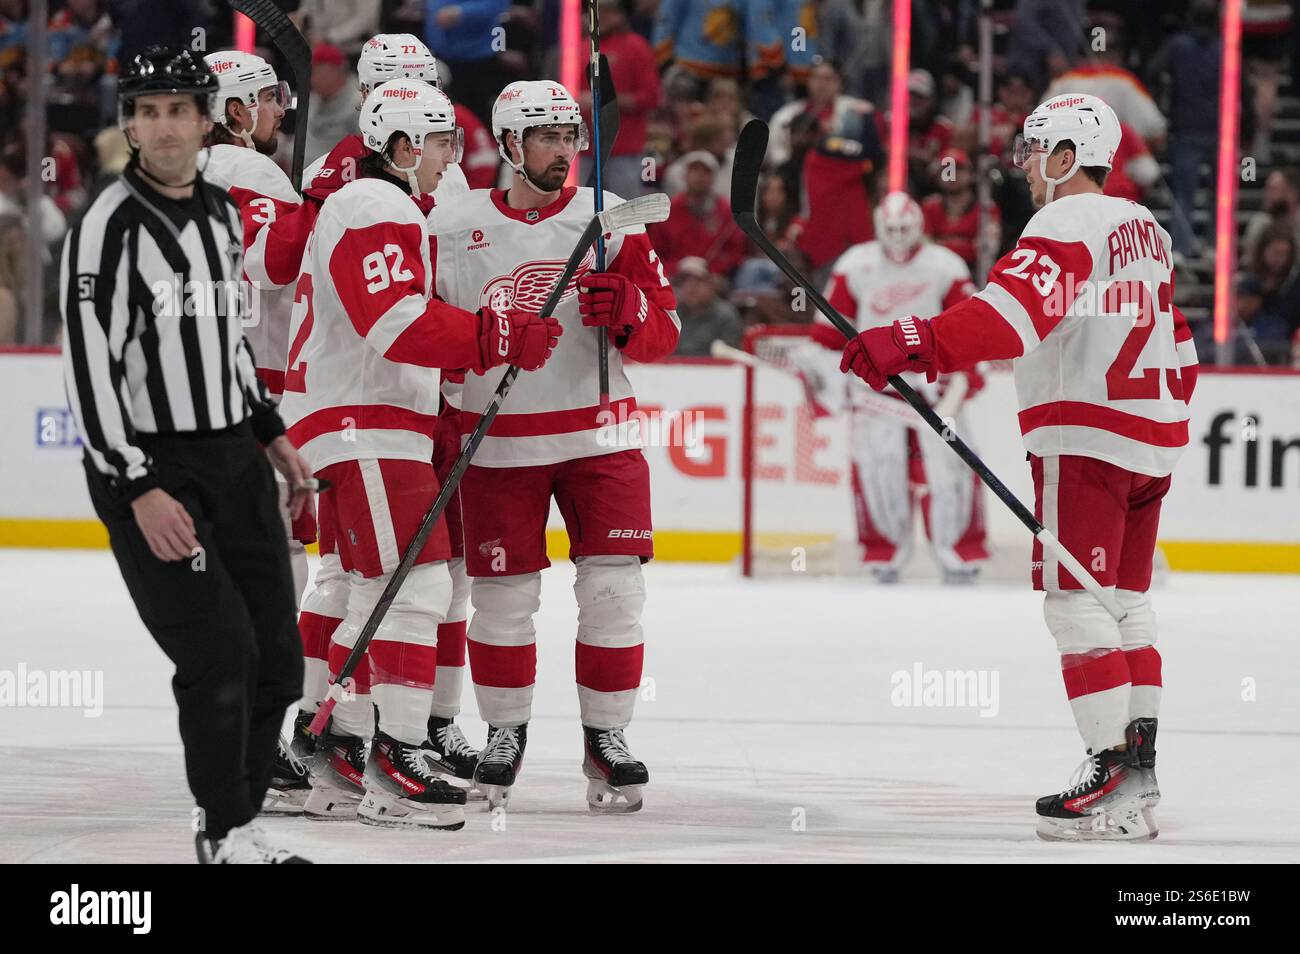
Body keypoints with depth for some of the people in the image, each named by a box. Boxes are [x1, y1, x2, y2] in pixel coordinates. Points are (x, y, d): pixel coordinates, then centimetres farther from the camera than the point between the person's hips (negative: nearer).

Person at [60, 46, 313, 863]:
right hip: (148, 469, -8)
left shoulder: (221, 213, 9)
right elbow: (88, 368, -18)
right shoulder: (110, 228, -15)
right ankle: (228, 835, 2)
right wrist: (138, 491, -22)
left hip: (234, 458, 8)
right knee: (220, 654, -12)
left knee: (276, 662, 7)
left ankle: (241, 815, 20)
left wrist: (272, 434, 20)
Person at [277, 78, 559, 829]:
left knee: (379, 592, 13)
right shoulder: (374, 211, -13)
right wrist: (499, 338, -30)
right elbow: (398, 324, -26)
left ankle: (340, 762, 15)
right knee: (417, 587, -15)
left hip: (371, 431, 11)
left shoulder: (391, 210, 22)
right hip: (361, 430, -11)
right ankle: (396, 766, -18)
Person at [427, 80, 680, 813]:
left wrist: (627, 309, -20)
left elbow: (664, 332, -1)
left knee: (614, 590, -4)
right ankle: (504, 736, 20)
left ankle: (607, 737, 8)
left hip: (598, 437, 1)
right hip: (498, 442, -1)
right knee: (502, 596, 3)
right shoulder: (453, 230, 0)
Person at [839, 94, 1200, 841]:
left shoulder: (1067, 225, -12)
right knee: (1126, 601, 13)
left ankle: (1114, 775, -16)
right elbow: (1174, 341, 25)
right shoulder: (1146, 229, 17)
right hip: (1151, 441, 9)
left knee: (1076, 600, -9)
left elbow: (1012, 313, -28)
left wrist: (913, 345, -35)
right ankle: (1140, 776, 12)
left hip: (1086, 436, -9)